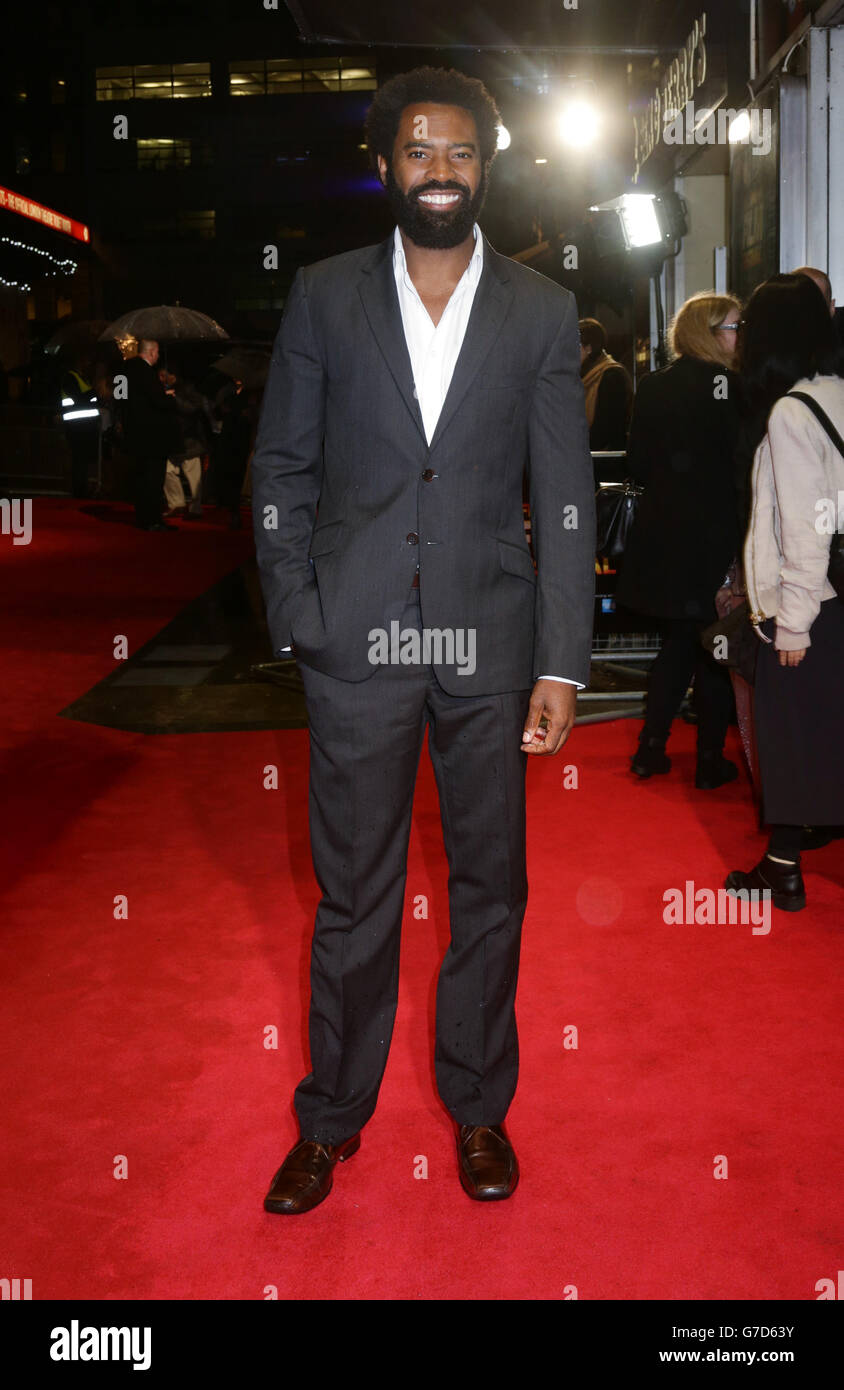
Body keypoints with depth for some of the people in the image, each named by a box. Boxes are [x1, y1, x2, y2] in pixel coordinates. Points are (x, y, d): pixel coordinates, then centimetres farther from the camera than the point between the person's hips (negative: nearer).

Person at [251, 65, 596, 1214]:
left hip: (489, 646, 1)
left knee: (490, 889, 11)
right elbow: (281, 470, 7)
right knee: (353, 894, 9)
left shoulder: (541, 311, 3)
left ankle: (479, 1106, 31)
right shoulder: (324, 297, 4)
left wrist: (562, 665, -5)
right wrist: (297, 619, -3)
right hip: (358, 645, 0)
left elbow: (565, 497, 1)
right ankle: (332, 1119, 28)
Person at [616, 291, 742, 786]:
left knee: (678, 642, 18)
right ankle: (711, 760, 13)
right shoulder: (728, 384, -14)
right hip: (715, 540, -6)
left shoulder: (653, 387, 5)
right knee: (715, 650, 6)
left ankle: (651, 749, 19)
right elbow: (742, 462, -14)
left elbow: (639, 465, 8)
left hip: (664, 536, 6)